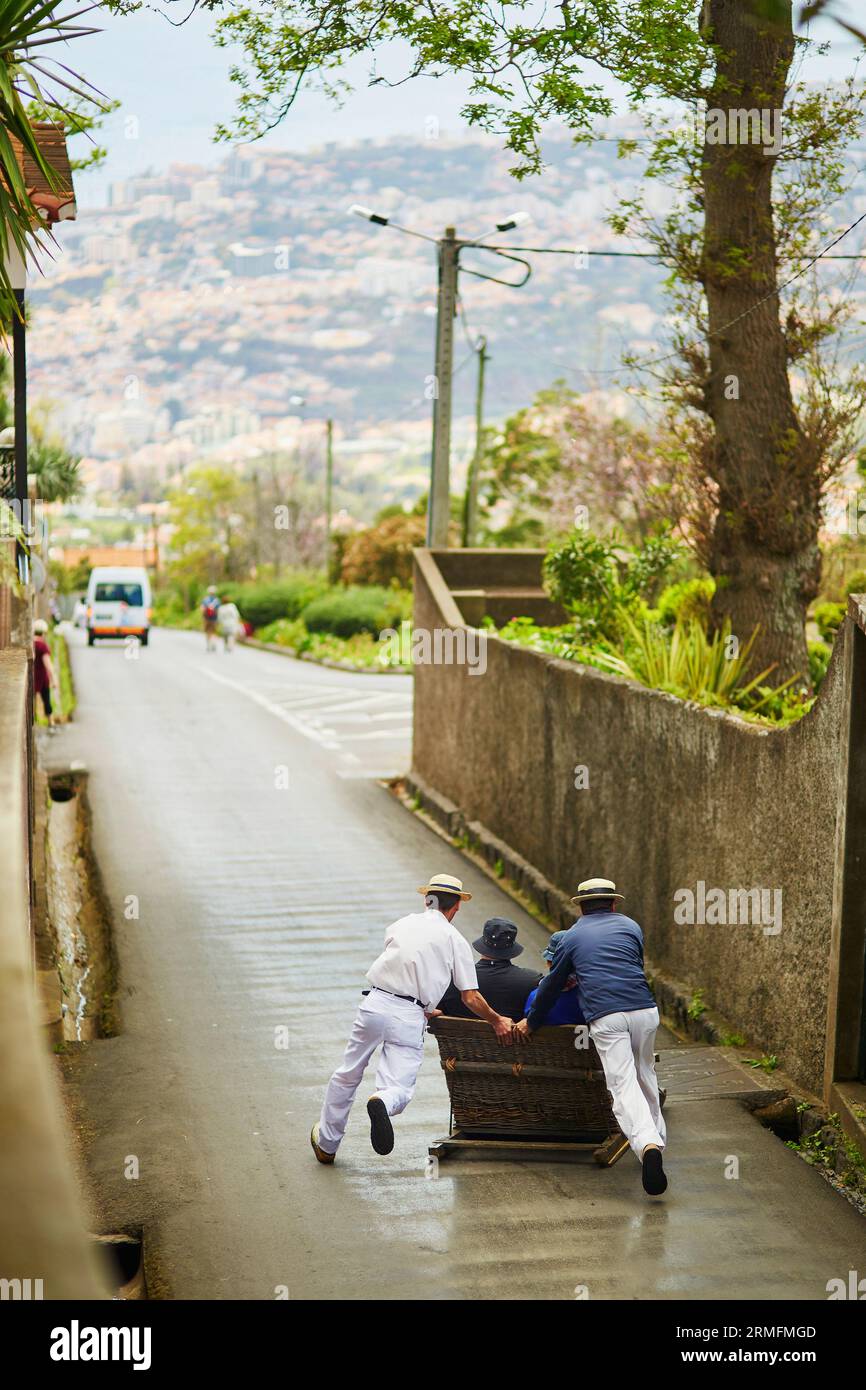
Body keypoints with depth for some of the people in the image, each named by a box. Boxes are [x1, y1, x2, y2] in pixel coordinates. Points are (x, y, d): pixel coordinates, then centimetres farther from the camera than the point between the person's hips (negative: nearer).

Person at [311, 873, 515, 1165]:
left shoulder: (400, 925, 16)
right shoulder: (454, 940, 7)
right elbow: (470, 998, 6)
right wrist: (497, 1021, 22)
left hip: (375, 1004, 3)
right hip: (409, 1018, -3)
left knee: (347, 1076, 18)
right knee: (400, 1089, -2)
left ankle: (326, 1144, 29)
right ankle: (383, 1103, -38)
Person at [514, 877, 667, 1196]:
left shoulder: (572, 936, 17)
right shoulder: (630, 926, 21)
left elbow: (552, 985, 21)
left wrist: (531, 1021, 35)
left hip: (605, 1018, -3)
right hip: (644, 1011, 3)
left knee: (624, 1086, -9)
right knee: (645, 1077, 23)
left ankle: (647, 1145, -31)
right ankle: (657, 1140, 30)